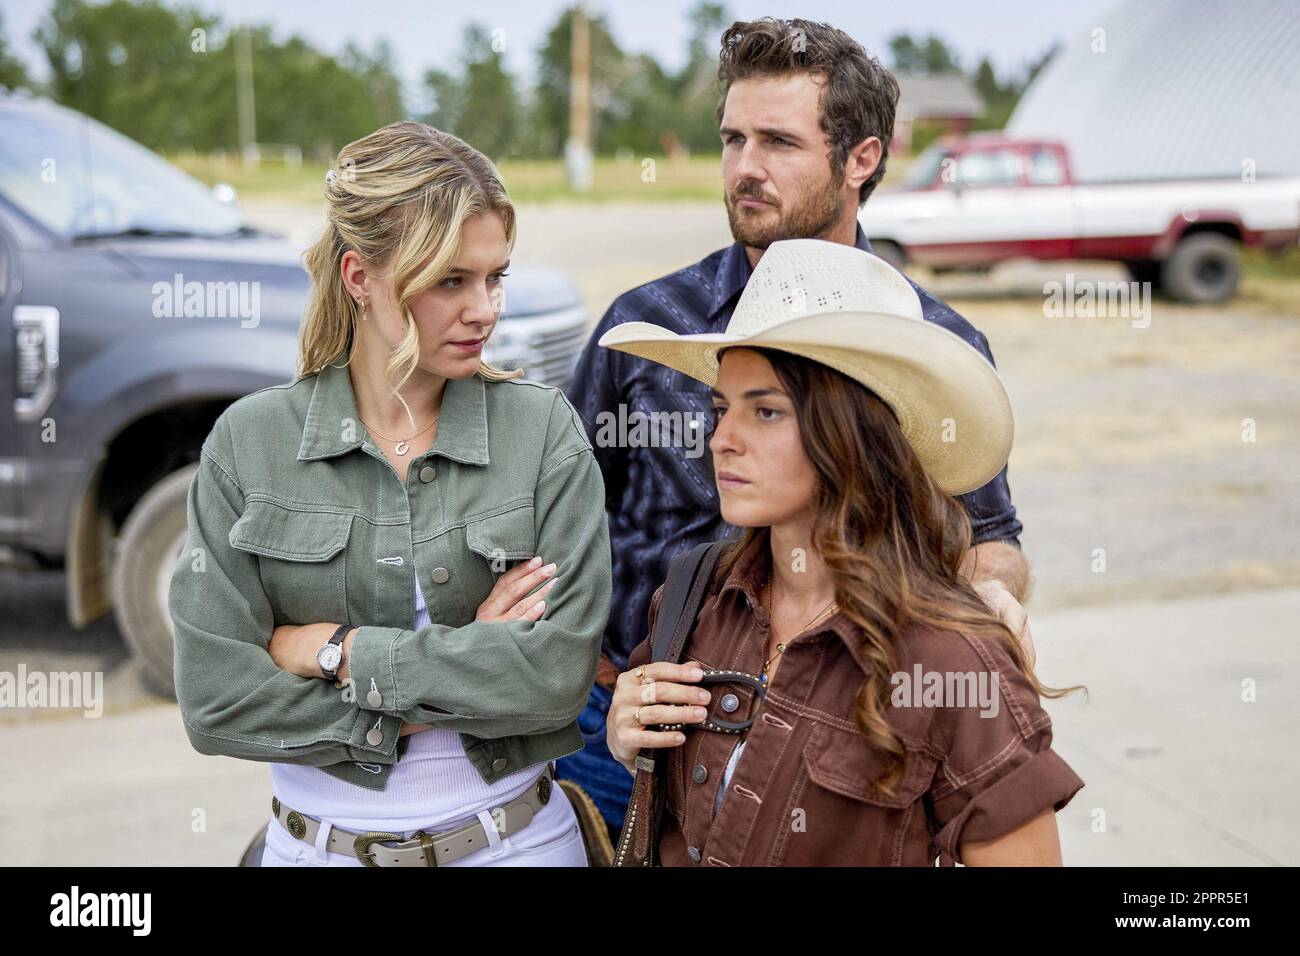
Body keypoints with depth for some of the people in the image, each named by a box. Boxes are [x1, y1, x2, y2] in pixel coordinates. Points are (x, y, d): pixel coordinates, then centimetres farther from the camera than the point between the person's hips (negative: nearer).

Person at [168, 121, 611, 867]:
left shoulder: (545, 428, -9)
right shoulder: (249, 442, -8)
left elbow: (563, 668, -18)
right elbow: (214, 698, -12)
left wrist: (336, 650, -17)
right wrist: (456, 679, -16)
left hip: (516, 839, 0)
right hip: (316, 841, 0)